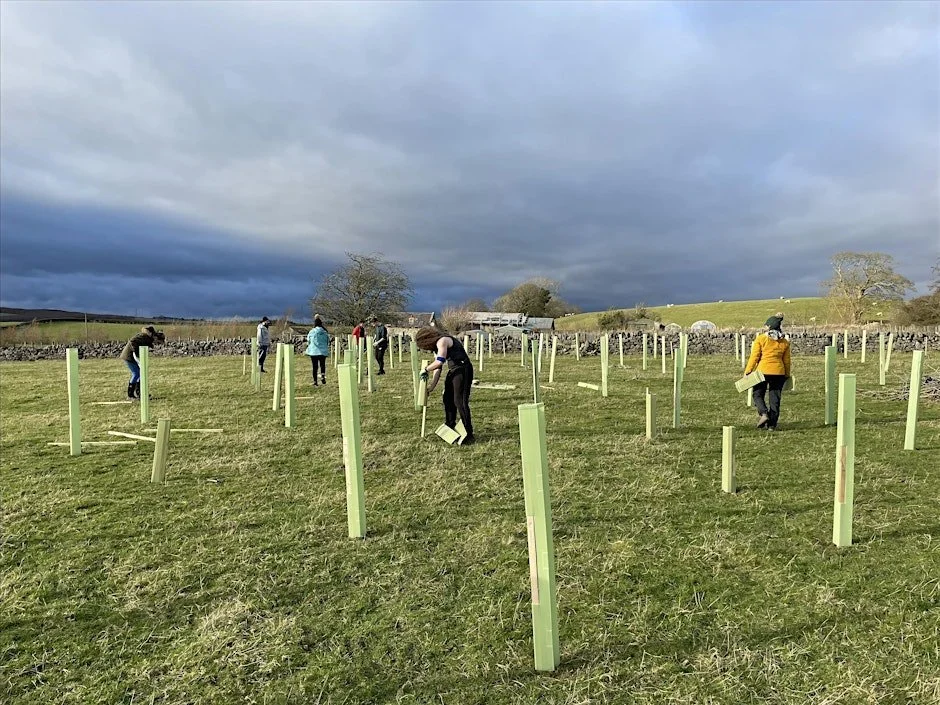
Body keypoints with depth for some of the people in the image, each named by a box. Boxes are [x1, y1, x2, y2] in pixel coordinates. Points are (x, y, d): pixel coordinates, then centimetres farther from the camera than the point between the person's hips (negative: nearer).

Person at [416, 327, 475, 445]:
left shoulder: (442, 341, -13)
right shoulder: (437, 345, 17)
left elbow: (439, 362, -25)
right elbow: (437, 366, 20)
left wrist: (426, 370, -10)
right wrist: (432, 386, 16)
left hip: (462, 370, -10)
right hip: (453, 371, 10)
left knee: (460, 402, -11)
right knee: (448, 400, 15)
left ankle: (468, 436, -8)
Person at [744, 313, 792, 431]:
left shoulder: (760, 339, -6)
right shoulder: (784, 342, 8)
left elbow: (754, 357, -8)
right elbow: (787, 361, 11)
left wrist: (747, 371, -3)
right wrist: (787, 375, 21)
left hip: (763, 371, -3)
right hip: (779, 372, 4)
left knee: (757, 394, 12)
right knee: (775, 398, 8)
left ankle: (764, 413, -12)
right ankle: (772, 424, 10)